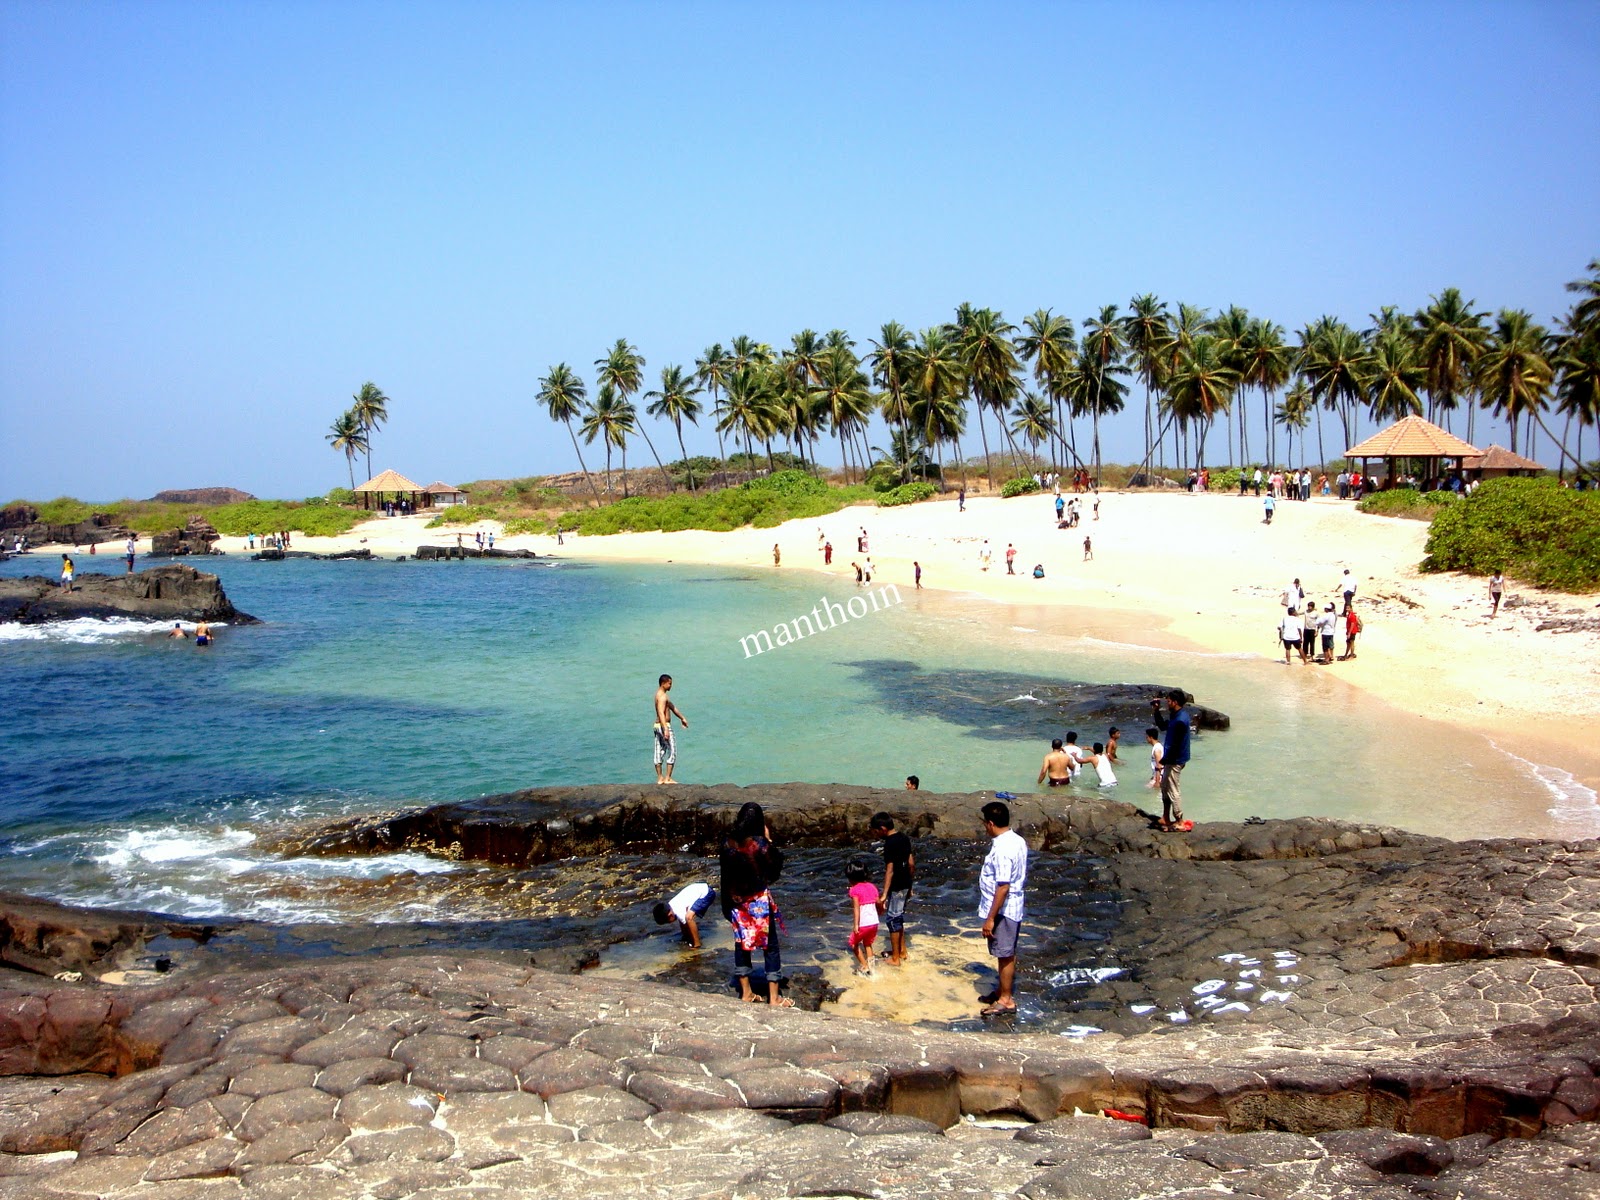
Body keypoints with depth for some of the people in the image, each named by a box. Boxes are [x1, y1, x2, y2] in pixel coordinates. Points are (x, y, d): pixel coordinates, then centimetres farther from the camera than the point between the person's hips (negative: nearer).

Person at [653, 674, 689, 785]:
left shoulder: (660, 695, 16)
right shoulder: (662, 696, -17)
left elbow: (672, 707, 27)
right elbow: (661, 713, -30)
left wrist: (682, 718, 35)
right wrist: (665, 730, -40)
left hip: (658, 726, 10)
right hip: (664, 726, -10)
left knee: (659, 752, 10)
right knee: (672, 751, -4)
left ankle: (660, 778, 13)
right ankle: (667, 778, -3)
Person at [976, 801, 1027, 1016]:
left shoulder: (1002, 849, -27)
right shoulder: (1018, 841, 3)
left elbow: (1003, 888, -27)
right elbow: (1022, 879, 14)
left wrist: (990, 918, -23)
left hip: (1003, 910, -9)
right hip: (1014, 907, 9)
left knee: (1005, 955, 3)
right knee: (1008, 953, 21)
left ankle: (1006, 1000, 14)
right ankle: (1003, 991, 34)